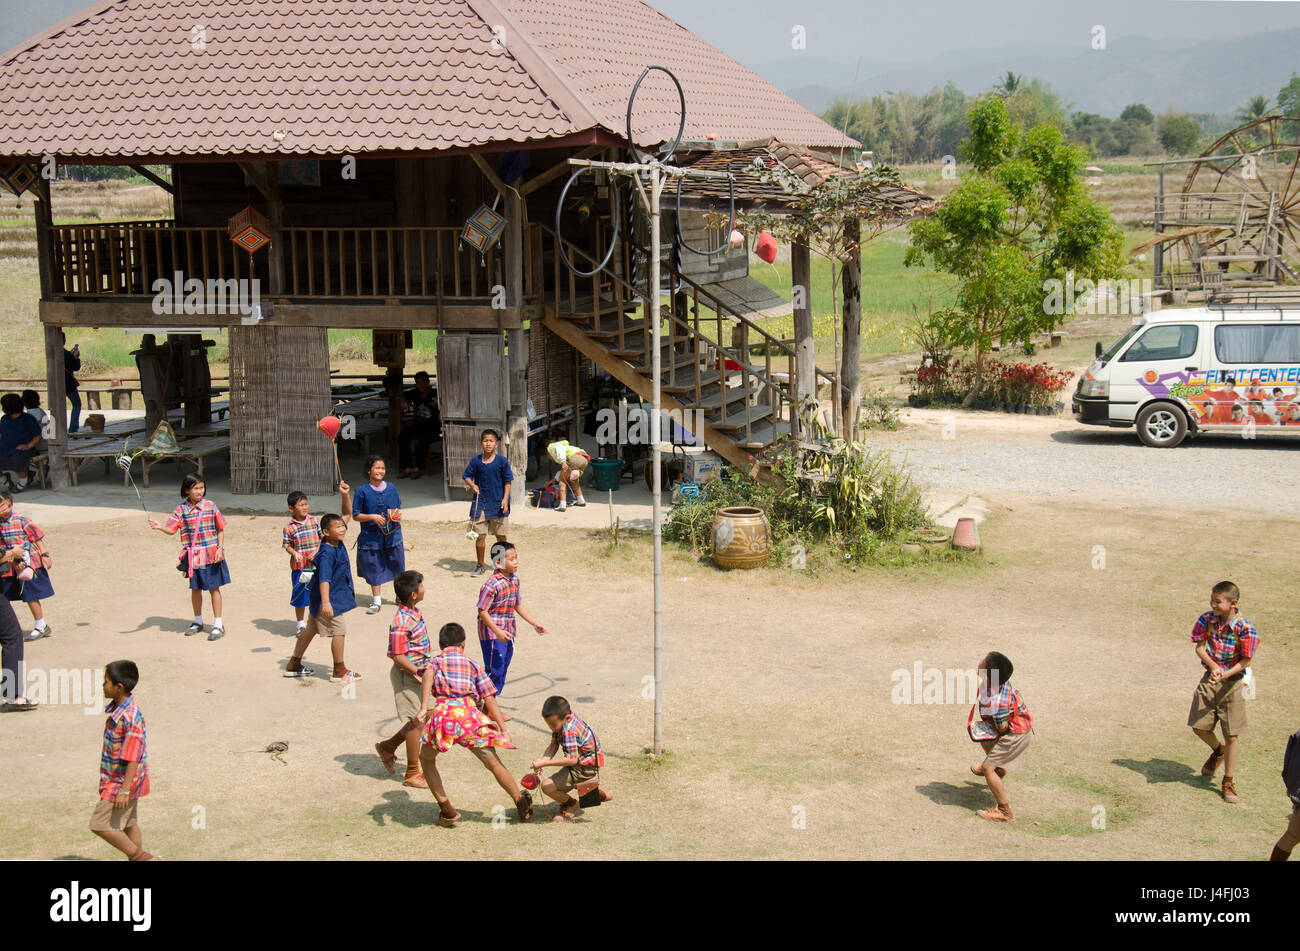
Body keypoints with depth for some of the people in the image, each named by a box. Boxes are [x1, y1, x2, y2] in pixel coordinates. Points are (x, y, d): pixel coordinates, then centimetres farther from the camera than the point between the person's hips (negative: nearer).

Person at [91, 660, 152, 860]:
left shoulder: (130, 718, -26)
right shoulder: (117, 710, 5)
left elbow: (133, 758, -26)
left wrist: (124, 790, -25)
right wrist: (109, 781, 24)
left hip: (123, 782, -9)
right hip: (116, 780, 9)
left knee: (100, 824, -2)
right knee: (129, 824, 15)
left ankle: (137, 854, 6)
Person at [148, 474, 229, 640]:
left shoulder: (211, 506, -1)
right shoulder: (181, 510, 1)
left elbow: (220, 530, 4)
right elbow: (171, 529, -5)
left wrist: (220, 548, -7)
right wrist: (159, 527, -25)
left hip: (211, 555, -2)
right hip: (193, 556, 2)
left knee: (214, 588, 1)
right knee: (195, 589, 13)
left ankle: (218, 625, 7)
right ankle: (198, 622, 30)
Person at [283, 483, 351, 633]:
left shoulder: (315, 521, 1)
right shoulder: (289, 527, -5)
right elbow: (287, 545, 1)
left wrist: (317, 550, -11)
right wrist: (294, 553, -18)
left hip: (315, 564, 2)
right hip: (299, 566, -2)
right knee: (299, 595, 6)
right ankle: (301, 624, 21)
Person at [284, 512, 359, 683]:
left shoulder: (338, 544, 2)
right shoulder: (327, 553, -25)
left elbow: (347, 514, 15)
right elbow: (324, 579, -32)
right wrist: (325, 602, -38)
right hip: (328, 597, -10)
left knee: (311, 629, 19)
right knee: (339, 630, -5)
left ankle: (294, 665, 31)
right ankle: (339, 672, 5)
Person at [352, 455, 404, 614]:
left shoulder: (391, 488, 3)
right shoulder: (362, 491, -7)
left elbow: (398, 508, 14)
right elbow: (356, 515, -5)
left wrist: (397, 514, -8)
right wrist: (373, 517, -19)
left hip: (392, 535, 2)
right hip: (372, 537, -2)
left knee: (398, 568, 9)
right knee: (374, 569, 7)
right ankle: (376, 601, 20)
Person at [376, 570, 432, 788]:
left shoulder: (415, 613, 5)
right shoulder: (401, 623, -25)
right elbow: (398, 657, -23)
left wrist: (429, 667, 18)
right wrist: (419, 672, -22)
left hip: (418, 672, 9)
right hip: (406, 675, -9)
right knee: (415, 722, 0)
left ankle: (387, 747, 37)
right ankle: (412, 774, 12)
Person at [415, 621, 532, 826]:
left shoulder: (436, 661, 22)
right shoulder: (473, 666, 26)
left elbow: (428, 675, -4)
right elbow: (489, 698, 15)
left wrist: (424, 708, -15)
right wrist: (503, 729, 14)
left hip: (442, 715, -1)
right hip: (469, 714, 1)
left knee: (426, 760, 23)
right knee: (493, 763, 12)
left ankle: (447, 811, 16)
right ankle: (523, 806, 17)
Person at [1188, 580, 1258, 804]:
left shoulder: (1245, 628, -17)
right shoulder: (1207, 620, -6)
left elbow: (1246, 661, -12)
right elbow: (1200, 648, -4)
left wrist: (1224, 675, -25)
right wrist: (1213, 666, -22)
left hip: (1232, 683, -4)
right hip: (1209, 679, 4)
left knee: (1231, 735, 0)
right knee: (1199, 726, 6)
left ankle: (1228, 782, 14)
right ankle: (1217, 751, 40)